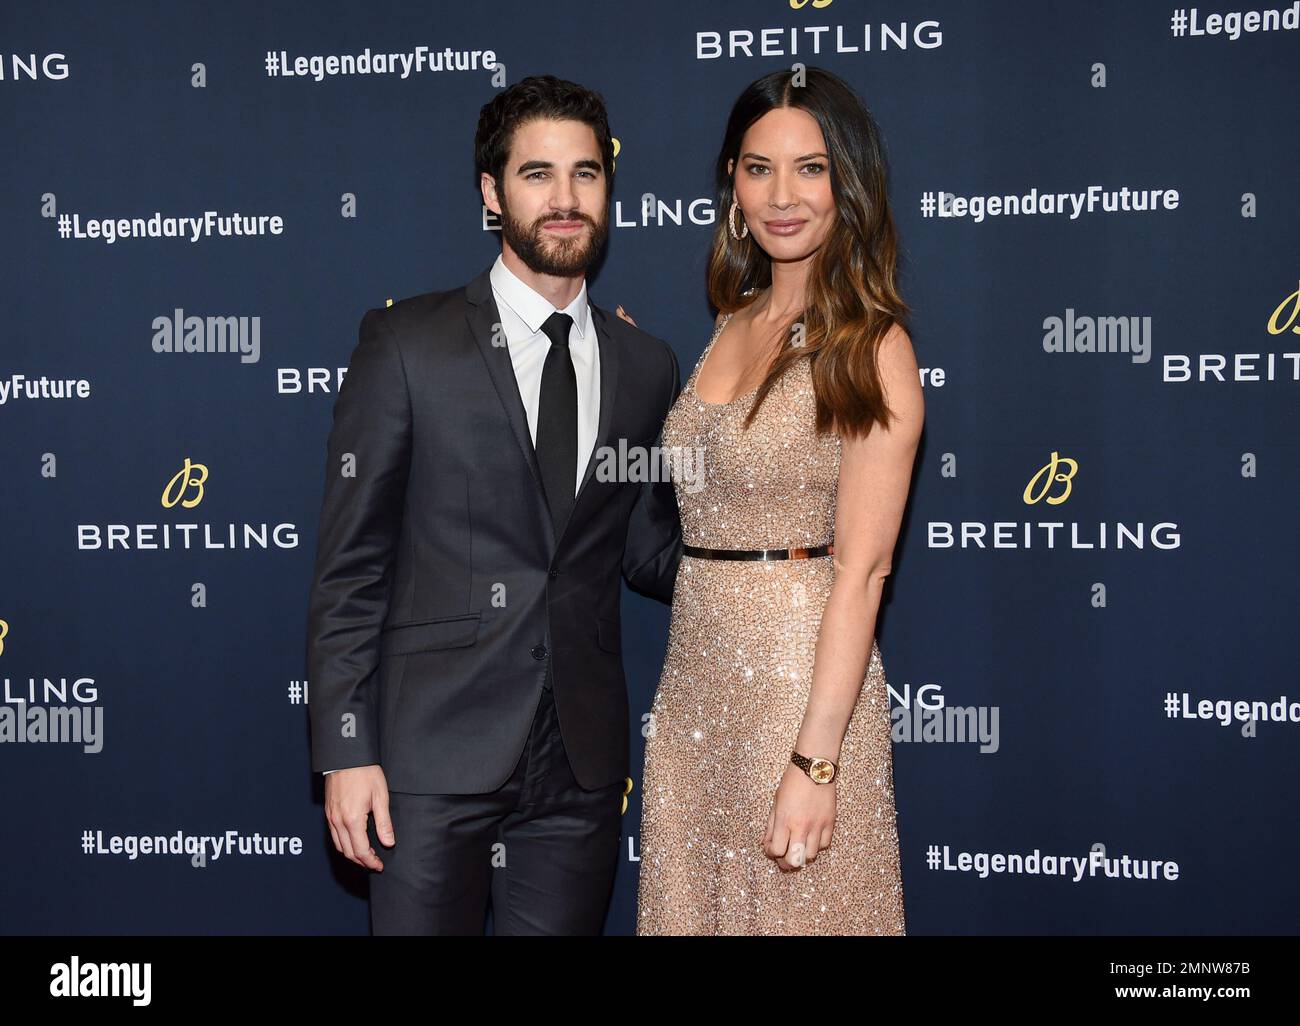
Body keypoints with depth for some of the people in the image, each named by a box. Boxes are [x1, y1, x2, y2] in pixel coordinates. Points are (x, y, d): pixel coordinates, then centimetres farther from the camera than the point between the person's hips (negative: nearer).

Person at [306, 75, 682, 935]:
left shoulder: (646, 367, 8)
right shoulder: (407, 343, -3)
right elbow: (351, 564, -5)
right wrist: (345, 750, -9)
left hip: (582, 766, 4)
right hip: (434, 755, -3)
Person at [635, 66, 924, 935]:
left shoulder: (871, 347, -12)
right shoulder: (736, 324, 9)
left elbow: (861, 571, -16)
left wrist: (815, 763, -21)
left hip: (801, 678, -7)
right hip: (696, 675, 7)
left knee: (793, 907, 7)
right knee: (690, 905, 16)